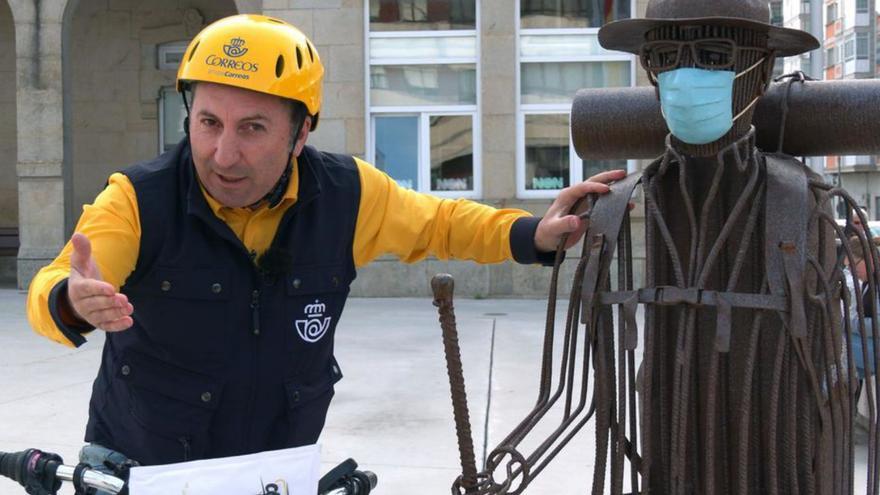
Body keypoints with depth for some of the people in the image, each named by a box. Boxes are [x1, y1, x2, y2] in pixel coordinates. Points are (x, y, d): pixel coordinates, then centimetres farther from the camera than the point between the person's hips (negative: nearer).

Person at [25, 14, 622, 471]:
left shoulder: (348, 194, -13)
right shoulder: (139, 200, -20)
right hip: (137, 467, -1)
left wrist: (533, 235, -11)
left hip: (280, 468, 2)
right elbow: (49, 292, -29)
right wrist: (74, 303, -52)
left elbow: (439, 222, 3)